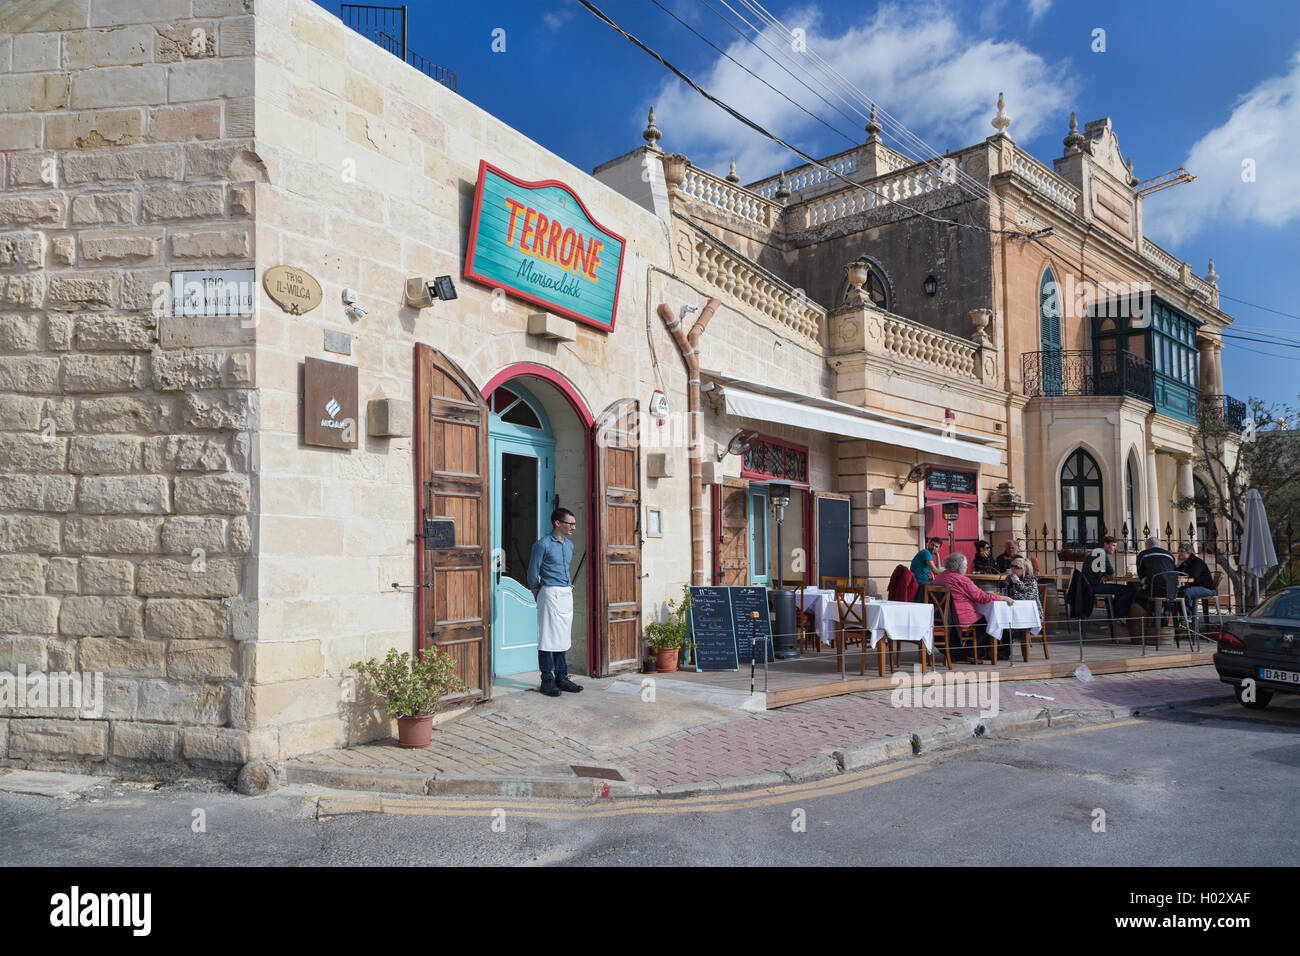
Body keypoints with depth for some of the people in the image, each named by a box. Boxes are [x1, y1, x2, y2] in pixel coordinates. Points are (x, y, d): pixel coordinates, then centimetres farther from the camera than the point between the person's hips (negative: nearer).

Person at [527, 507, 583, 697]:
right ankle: (547, 680, 3)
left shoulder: (569, 545, 13)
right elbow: (533, 572, -6)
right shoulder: (543, 545, -11)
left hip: (567, 595, 7)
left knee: (563, 638, 11)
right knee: (548, 638, -3)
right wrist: (538, 593, 3)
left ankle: (561, 678, 17)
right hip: (550, 594, -7)